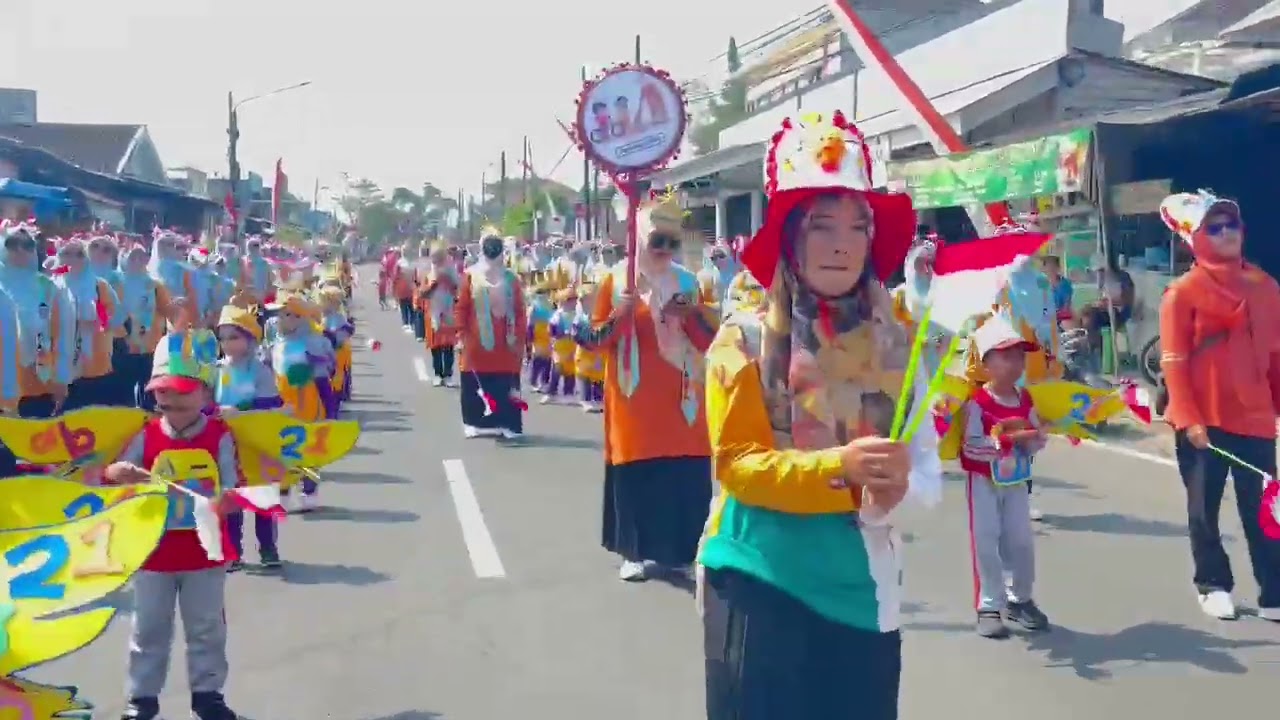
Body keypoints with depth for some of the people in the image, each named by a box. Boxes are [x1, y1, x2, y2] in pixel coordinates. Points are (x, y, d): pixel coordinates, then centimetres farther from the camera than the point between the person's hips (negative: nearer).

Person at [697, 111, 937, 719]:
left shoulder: (892, 341, 4)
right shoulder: (747, 336, -7)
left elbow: (926, 463, 1)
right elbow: (737, 463, -12)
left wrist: (895, 488, -21)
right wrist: (839, 468, -25)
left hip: (861, 584, 4)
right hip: (761, 582, -3)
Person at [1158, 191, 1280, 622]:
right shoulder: (1183, 292, -5)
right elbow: (1173, 362, -8)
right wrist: (1187, 419, -13)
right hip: (1204, 423, -3)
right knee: (1204, 510, 9)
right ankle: (1213, 586, 23)